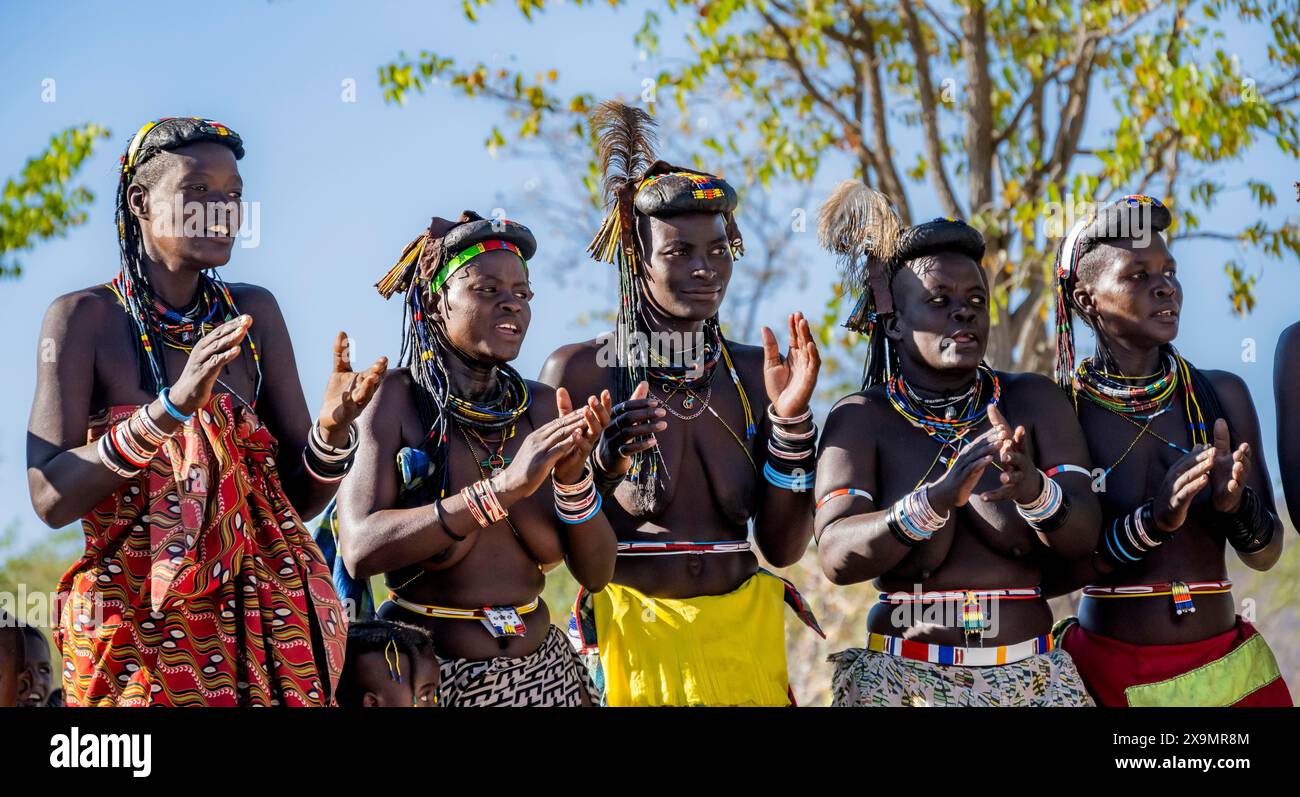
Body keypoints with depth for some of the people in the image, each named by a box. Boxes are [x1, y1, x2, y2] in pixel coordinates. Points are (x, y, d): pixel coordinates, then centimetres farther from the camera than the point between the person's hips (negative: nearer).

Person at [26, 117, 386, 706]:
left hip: (265, 628, 4)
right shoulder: (86, 316, -4)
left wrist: (331, 429, -15)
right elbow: (50, 499, -15)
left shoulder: (253, 313, 7)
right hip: (136, 633, -3)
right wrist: (171, 408, -26)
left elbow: (299, 498, 6)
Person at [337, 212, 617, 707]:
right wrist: (502, 487, -30)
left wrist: (572, 475, -20)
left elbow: (595, 571, -2)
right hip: (423, 675, -4)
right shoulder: (395, 400, -10)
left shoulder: (541, 408, 0)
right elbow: (359, 551, -23)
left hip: (544, 674, 4)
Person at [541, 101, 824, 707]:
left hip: (744, 639, 3)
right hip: (629, 634, -3)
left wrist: (789, 419, -10)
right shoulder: (579, 371, -5)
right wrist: (602, 469, -22)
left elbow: (783, 545, 1)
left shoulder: (755, 373, 3)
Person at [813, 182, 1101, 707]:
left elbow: (1082, 537, -10)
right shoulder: (862, 419, -5)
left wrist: (1033, 489, -30)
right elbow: (837, 557, -18)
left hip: (1032, 676, 2)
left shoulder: (1034, 402, 0)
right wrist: (937, 499, -33)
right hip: (900, 679, -2)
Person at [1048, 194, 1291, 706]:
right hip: (1108, 675, -2)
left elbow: (1265, 554, 1)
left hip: (1229, 672, 2)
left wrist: (1237, 504, -20)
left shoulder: (1223, 395, 0)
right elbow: (1045, 572, -10)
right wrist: (1150, 524, -24)